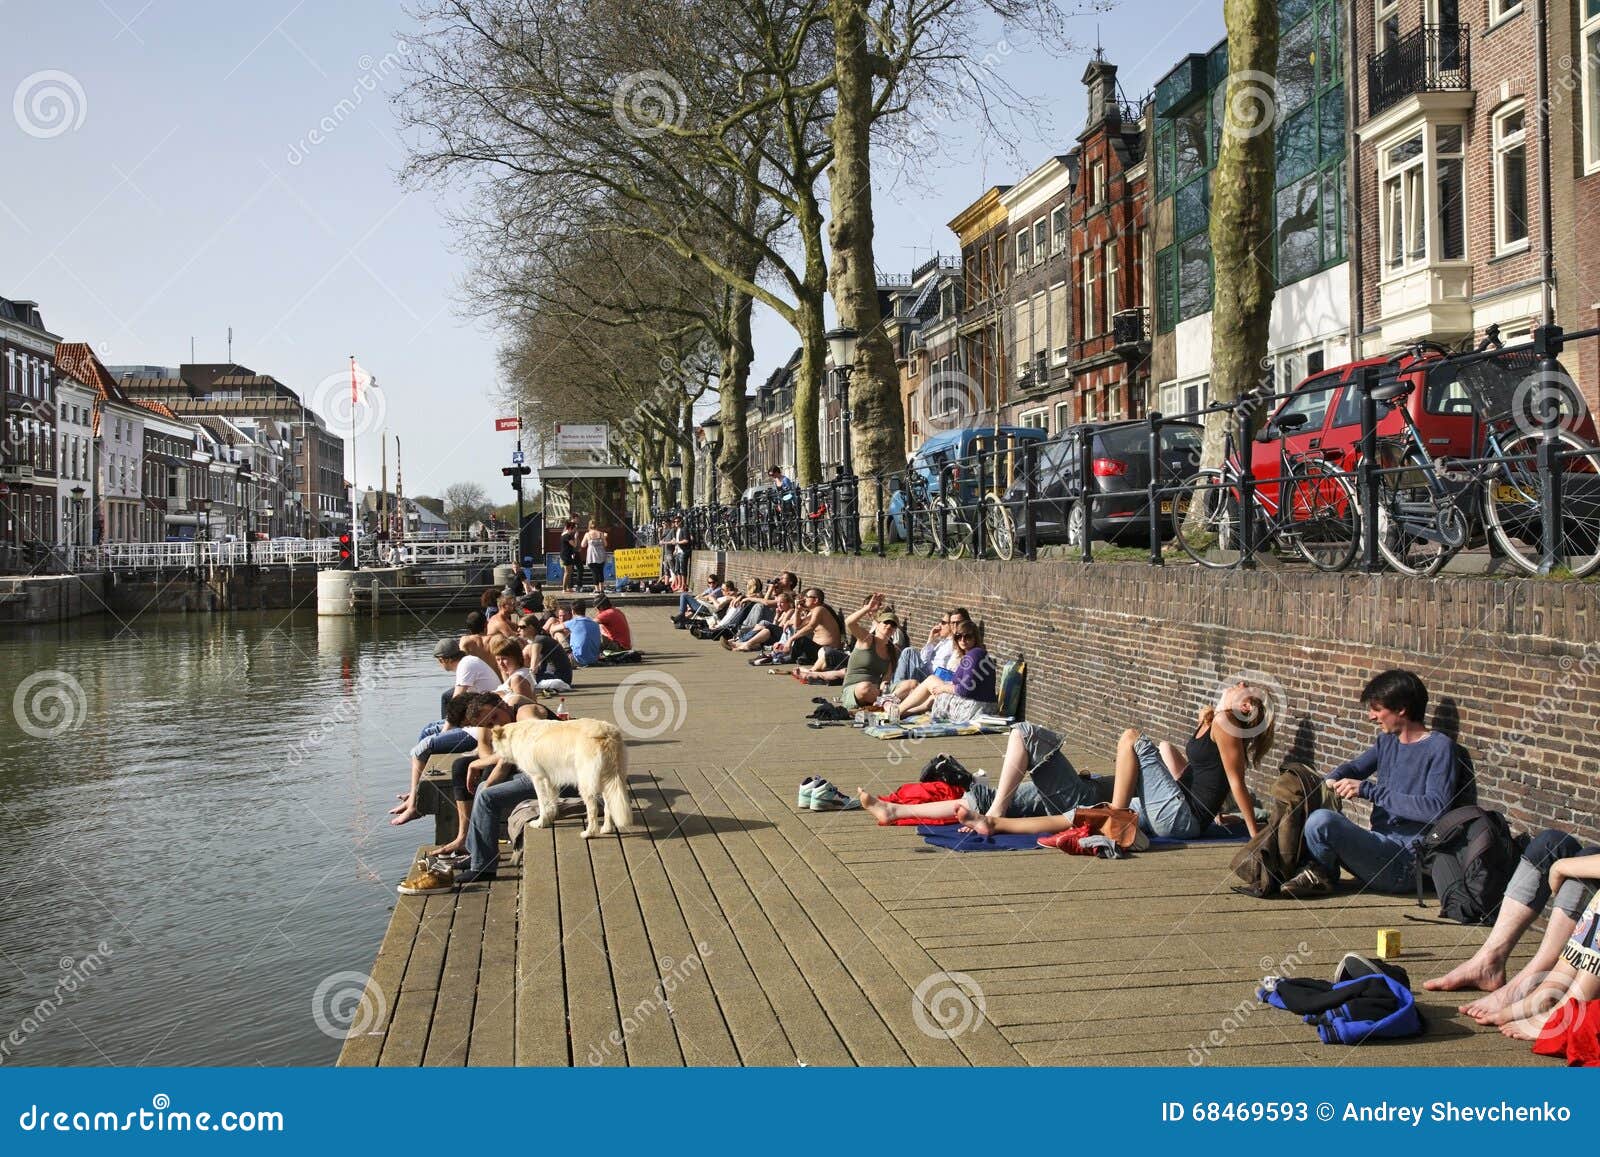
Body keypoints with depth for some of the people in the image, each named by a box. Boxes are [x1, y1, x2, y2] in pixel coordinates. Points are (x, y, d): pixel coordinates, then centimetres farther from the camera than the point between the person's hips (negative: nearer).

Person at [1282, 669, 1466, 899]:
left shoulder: (1441, 747, -10)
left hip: (1406, 860, -8)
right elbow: (1355, 767, 28)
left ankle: (1323, 876, 0)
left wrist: (1368, 790, -20)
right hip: (1381, 847, 9)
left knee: (1321, 820, -28)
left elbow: (1435, 808, -22)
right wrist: (1333, 779, 3)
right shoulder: (1387, 741, 14)